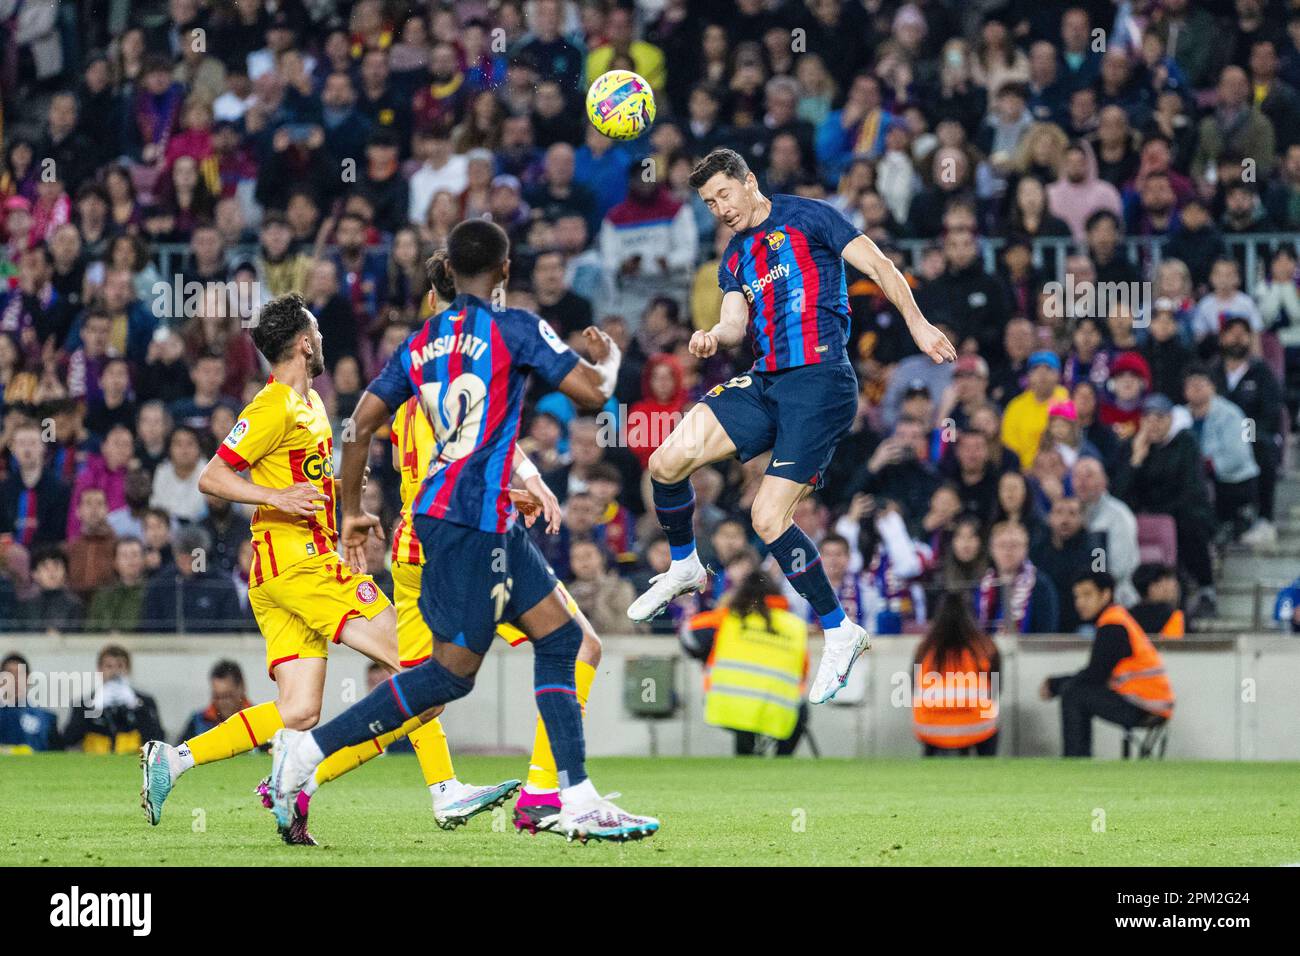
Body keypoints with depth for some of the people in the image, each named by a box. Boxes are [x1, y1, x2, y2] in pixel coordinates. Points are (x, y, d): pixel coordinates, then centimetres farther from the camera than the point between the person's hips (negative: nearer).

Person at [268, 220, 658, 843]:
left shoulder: (422, 342, 11)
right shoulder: (513, 329, -7)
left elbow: (362, 423, 9)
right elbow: (592, 392, -10)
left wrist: (352, 511, 18)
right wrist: (608, 359, 13)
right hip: (473, 520, -8)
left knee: (559, 637, 10)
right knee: (451, 672, -5)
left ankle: (577, 803, 6)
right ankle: (310, 747, -7)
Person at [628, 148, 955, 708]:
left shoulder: (807, 218, 0)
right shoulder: (735, 257, 20)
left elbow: (878, 266, -4)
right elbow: (735, 321, 8)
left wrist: (917, 324, -13)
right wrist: (713, 339, -15)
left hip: (820, 382, -7)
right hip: (764, 383, 7)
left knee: (769, 518, -16)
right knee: (667, 461, -6)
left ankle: (840, 634, -3)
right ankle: (684, 567, 20)